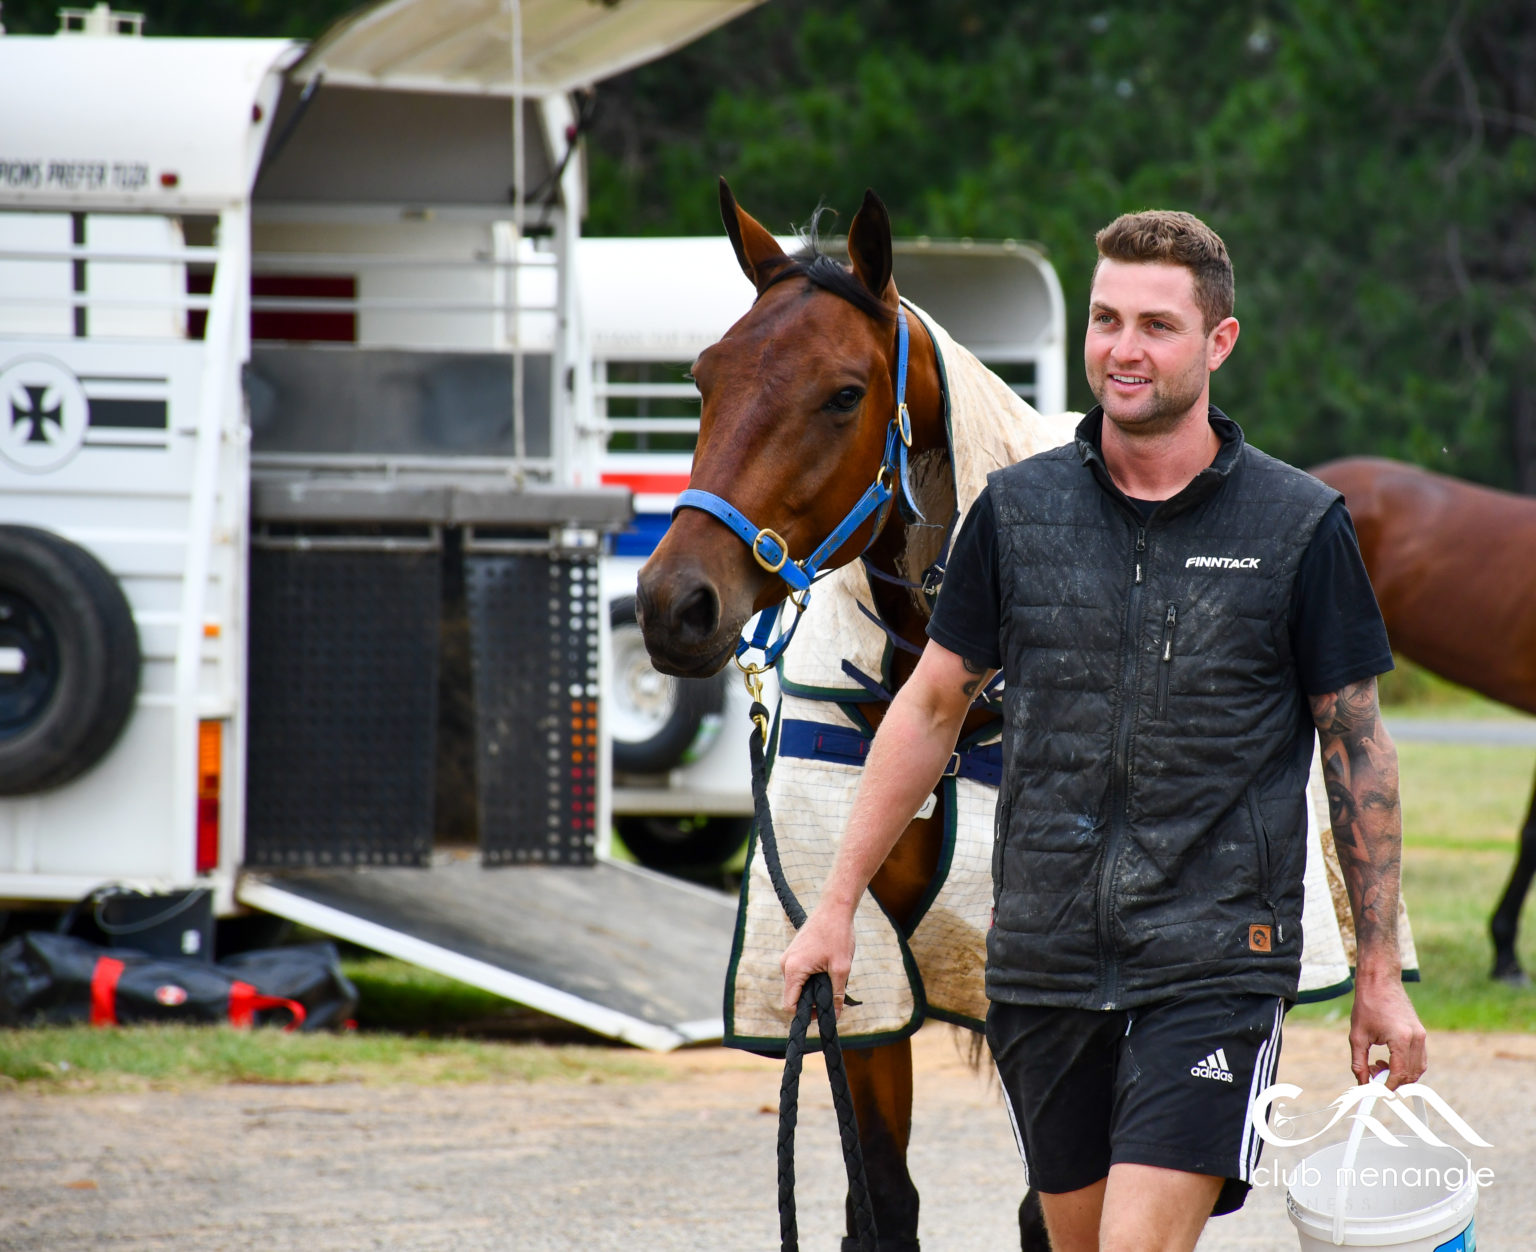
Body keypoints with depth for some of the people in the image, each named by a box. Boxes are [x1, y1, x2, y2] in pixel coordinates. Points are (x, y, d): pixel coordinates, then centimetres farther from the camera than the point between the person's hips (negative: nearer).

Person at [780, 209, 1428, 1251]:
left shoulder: (1302, 528, -2)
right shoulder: (1018, 512, 5)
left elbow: (1358, 748, 3)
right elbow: (932, 707, 13)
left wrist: (1381, 975, 3)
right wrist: (838, 906, 11)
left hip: (1216, 960, -4)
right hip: (1044, 958, 4)